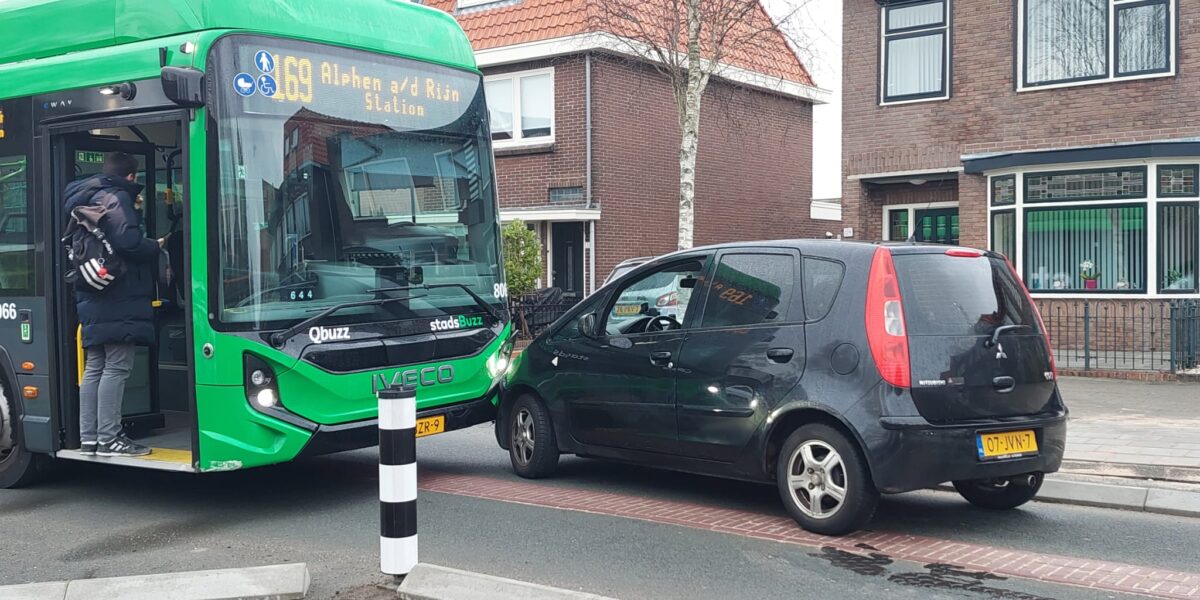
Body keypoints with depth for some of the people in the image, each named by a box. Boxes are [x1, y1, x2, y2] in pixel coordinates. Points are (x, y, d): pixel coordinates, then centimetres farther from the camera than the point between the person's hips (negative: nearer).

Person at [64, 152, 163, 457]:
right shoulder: (116, 197, -9)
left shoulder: (84, 200, 20)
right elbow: (127, 241, -21)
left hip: (91, 300, 10)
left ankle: (89, 438, 13)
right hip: (119, 299, -10)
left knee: (94, 368, 11)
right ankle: (109, 438, -9)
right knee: (115, 367, -8)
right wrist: (155, 246, -4)